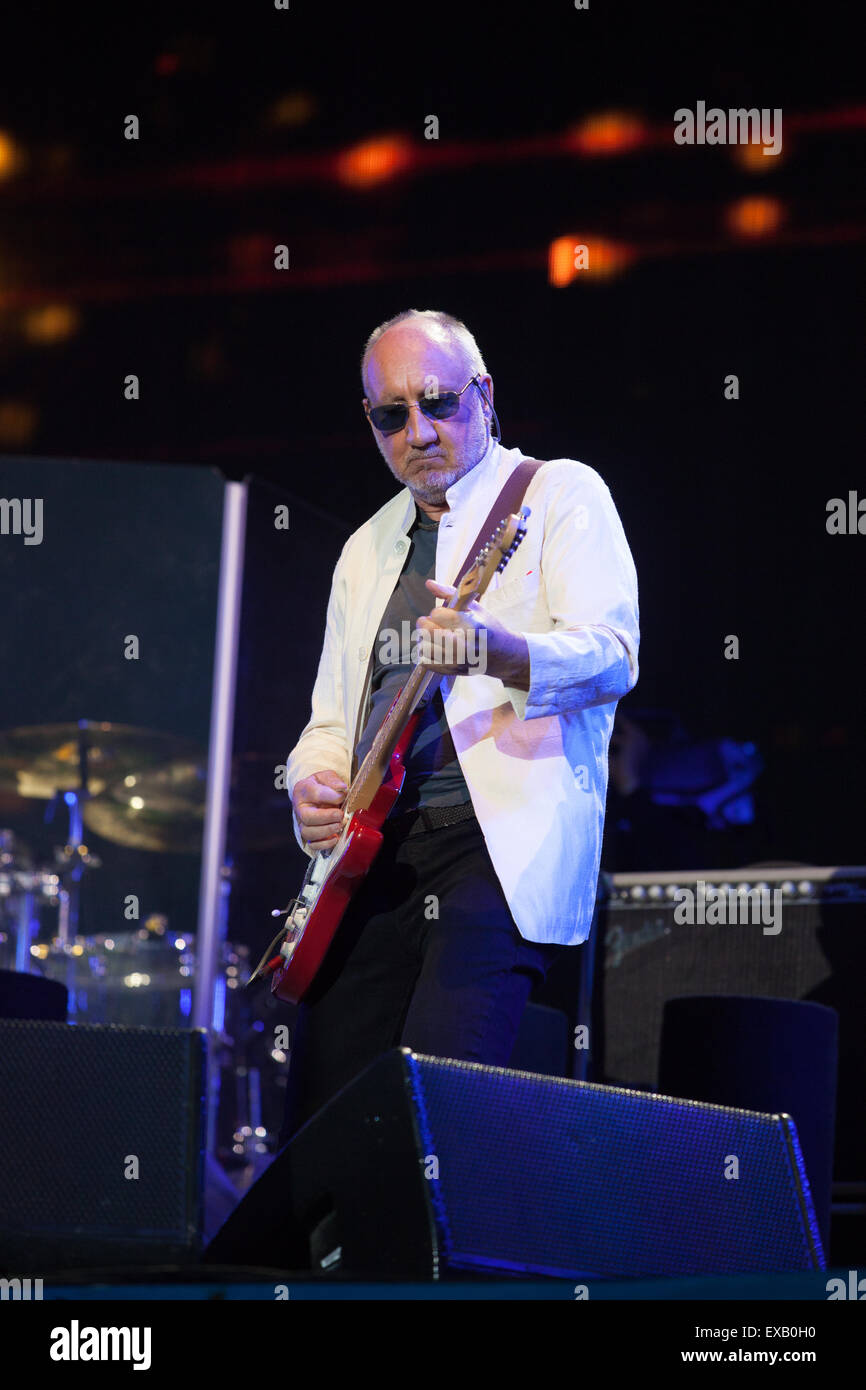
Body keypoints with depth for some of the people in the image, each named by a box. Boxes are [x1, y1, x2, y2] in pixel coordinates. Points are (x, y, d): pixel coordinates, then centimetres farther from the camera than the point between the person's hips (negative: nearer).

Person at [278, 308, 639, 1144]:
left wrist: (495, 651, -30)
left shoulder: (561, 495, 5)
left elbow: (611, 658, -10)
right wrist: (312, 786, 3)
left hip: (505, 846, -6)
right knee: (321, 1111, -2)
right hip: (371, 851, 6)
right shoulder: (367, 550, 25)